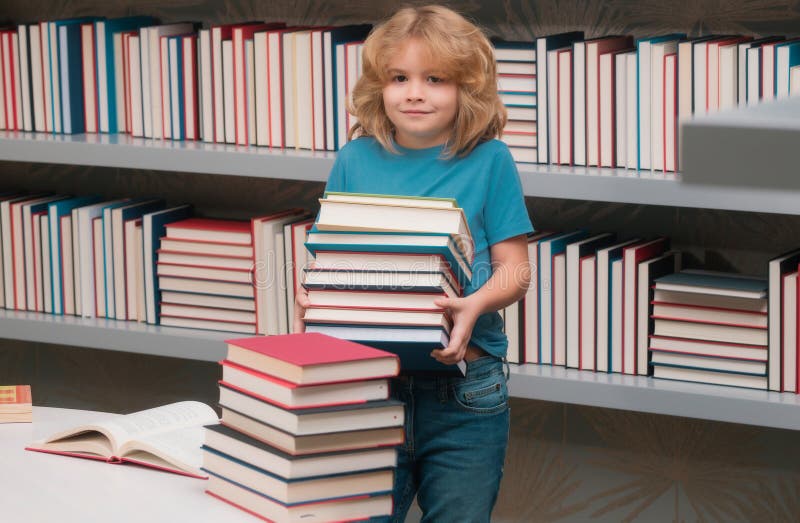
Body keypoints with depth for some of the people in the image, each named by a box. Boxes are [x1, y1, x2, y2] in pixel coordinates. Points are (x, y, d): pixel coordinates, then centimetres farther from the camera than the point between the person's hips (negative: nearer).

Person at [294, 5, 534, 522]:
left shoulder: (489, 161, -2)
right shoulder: (355, 160, 5)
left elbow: (515, 269, -2)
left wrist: (476, 304, -21)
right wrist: (310, 299, -11)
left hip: (463, 387, -2)